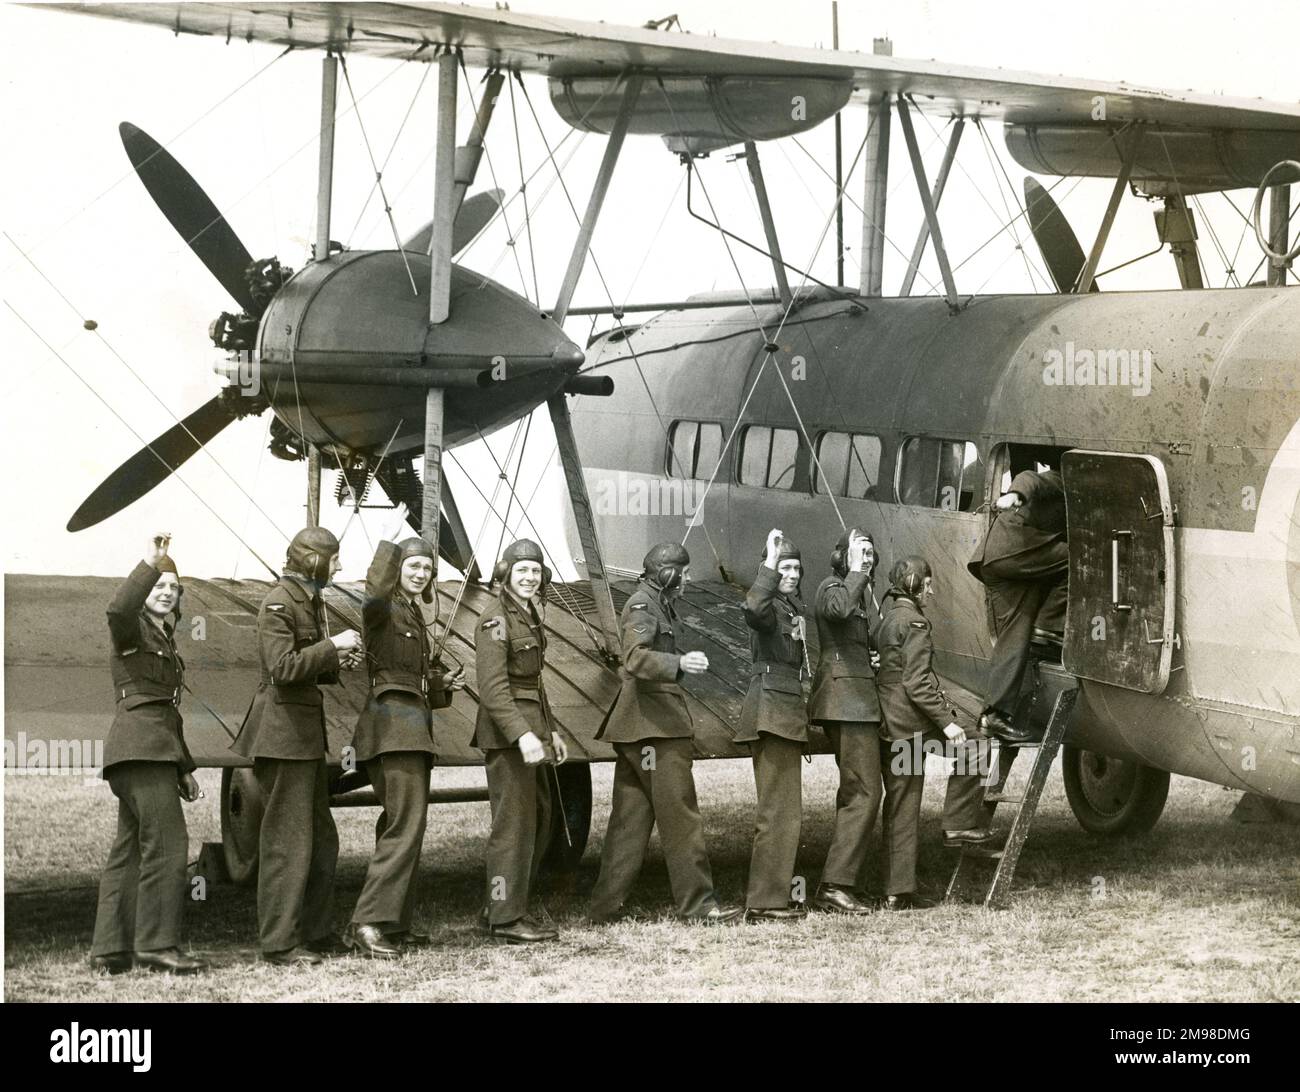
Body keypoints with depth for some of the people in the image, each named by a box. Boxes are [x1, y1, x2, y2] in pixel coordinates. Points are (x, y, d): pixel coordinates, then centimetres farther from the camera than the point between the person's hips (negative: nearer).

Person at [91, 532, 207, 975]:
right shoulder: (132, 630, -1)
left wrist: (184, 768, 26)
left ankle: (111, 948, 7)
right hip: (140, 744, -10)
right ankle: (157, 943, -16)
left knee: (130, 848, 7)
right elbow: (118, 607, -29)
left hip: (157, 749, 10)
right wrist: (150, 563, -29)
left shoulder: (164, 640, 26)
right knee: (167, 841, -15)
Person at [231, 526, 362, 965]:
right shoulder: (279, 603, -13)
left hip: (306, 731, 10)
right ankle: (279, 942, -3)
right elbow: (282, 667, -21)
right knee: (287, 841, -7)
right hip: (283, 734, -10)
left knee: (321, 838, 14)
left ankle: (315, 932, 22)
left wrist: (336, 665, 7)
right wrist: (332, 646, -16)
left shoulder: (308, 601, 16)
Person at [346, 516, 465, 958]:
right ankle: (369, 923, -22)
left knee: (402, 825, 12)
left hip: (412, 723, 10)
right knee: (405, 824, -18)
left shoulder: (414, 615, 23)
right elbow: (374, 595, -34)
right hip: (394, 722, -10)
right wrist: (388, 546, -33)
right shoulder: (384, 610, -7)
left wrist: (442, 682, 14)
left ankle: (395, 924, 18)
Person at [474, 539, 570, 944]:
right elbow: (493, 687, -23)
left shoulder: (529, 616, 16)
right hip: (505, 732, -10)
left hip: (530, 727, 10)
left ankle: (503, 909, 22)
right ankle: (506, 918, -4)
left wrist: (550, 730, 24)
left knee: (539, 818, 14)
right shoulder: (497, 621, -14)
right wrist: (522, 734, -32)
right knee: (514, 823, -8)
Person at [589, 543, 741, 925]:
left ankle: (606, 907, 10)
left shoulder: (657, 604, 20)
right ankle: (697, 904, -6)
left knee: (630, 817, 10)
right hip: (653, 725, -11)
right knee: (680, 814, -8)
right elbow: (635, 657, -28)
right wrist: (679, 664, -42)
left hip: (638, 727, 11)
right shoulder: (642, 606, -12)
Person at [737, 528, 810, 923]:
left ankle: (776, 893, 20)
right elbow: (754, 609, -37)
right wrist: (770, 561, -35)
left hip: (789, 709, 10)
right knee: (779, 809, -12)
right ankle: (765, 901, -12)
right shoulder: (770, 607, -11)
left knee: (783, 808, 14)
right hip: (771, 709, -10)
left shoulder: (793, 607, 19)